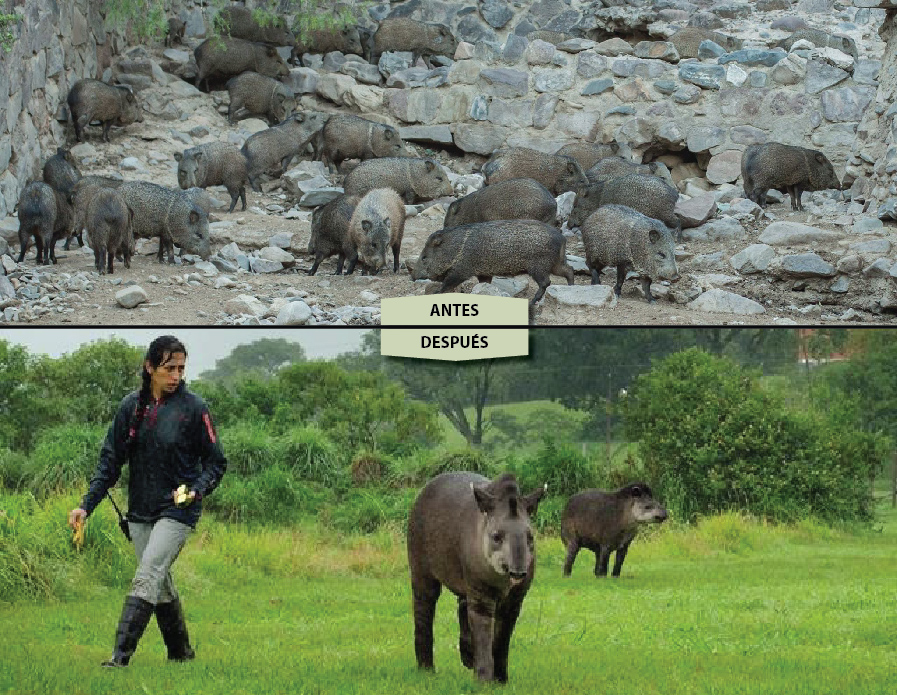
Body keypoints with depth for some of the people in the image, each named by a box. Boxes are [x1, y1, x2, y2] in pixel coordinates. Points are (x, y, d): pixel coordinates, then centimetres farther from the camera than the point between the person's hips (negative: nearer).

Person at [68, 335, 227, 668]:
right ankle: (181, 653, 28)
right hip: (140, 512, 5)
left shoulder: (193, 408, -7)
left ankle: (120, 657, -19)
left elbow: (215, 462, -1)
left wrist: (196, 491, -19)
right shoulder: (131, 406, 2)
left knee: (146, 578, -16)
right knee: (161, 584, 12)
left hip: (178, 509, -5)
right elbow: (111, 459, 6)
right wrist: (87, 504, -2)